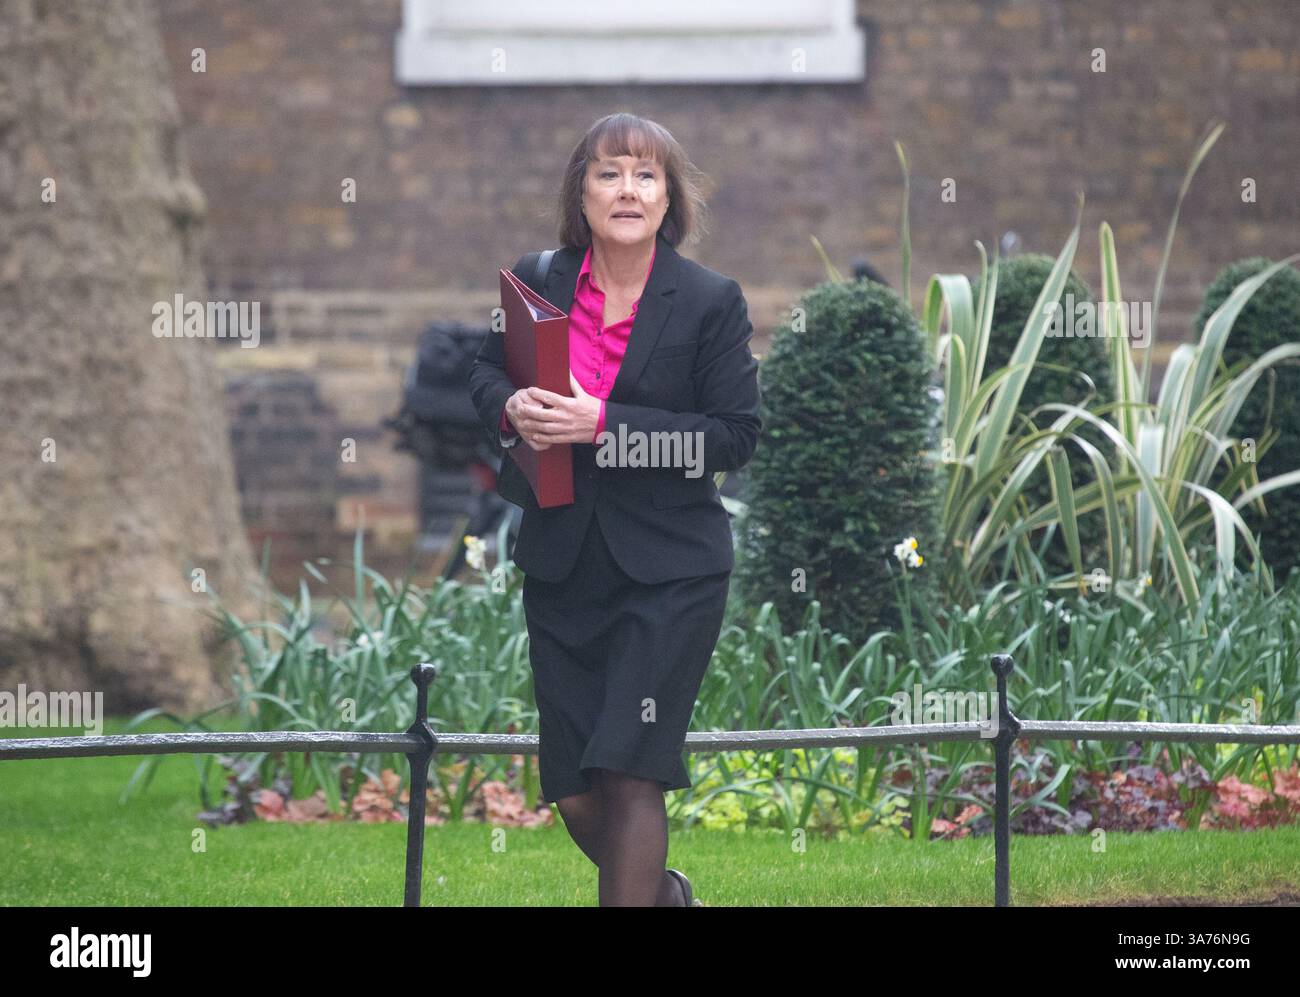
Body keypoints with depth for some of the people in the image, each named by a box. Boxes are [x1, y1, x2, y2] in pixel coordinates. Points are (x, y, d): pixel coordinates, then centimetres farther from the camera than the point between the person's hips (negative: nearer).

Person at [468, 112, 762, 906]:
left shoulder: (711, 302, -7)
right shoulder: (538, 281, 3)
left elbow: (737, 435, -11)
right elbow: (486, 372, 18)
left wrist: (605, 425, -19)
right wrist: (512, 408, -8)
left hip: (669, 571, -4)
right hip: (561, 566, 4)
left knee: (628, 774, -10)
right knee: (574, 795, 9)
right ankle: (661, 892, 37)